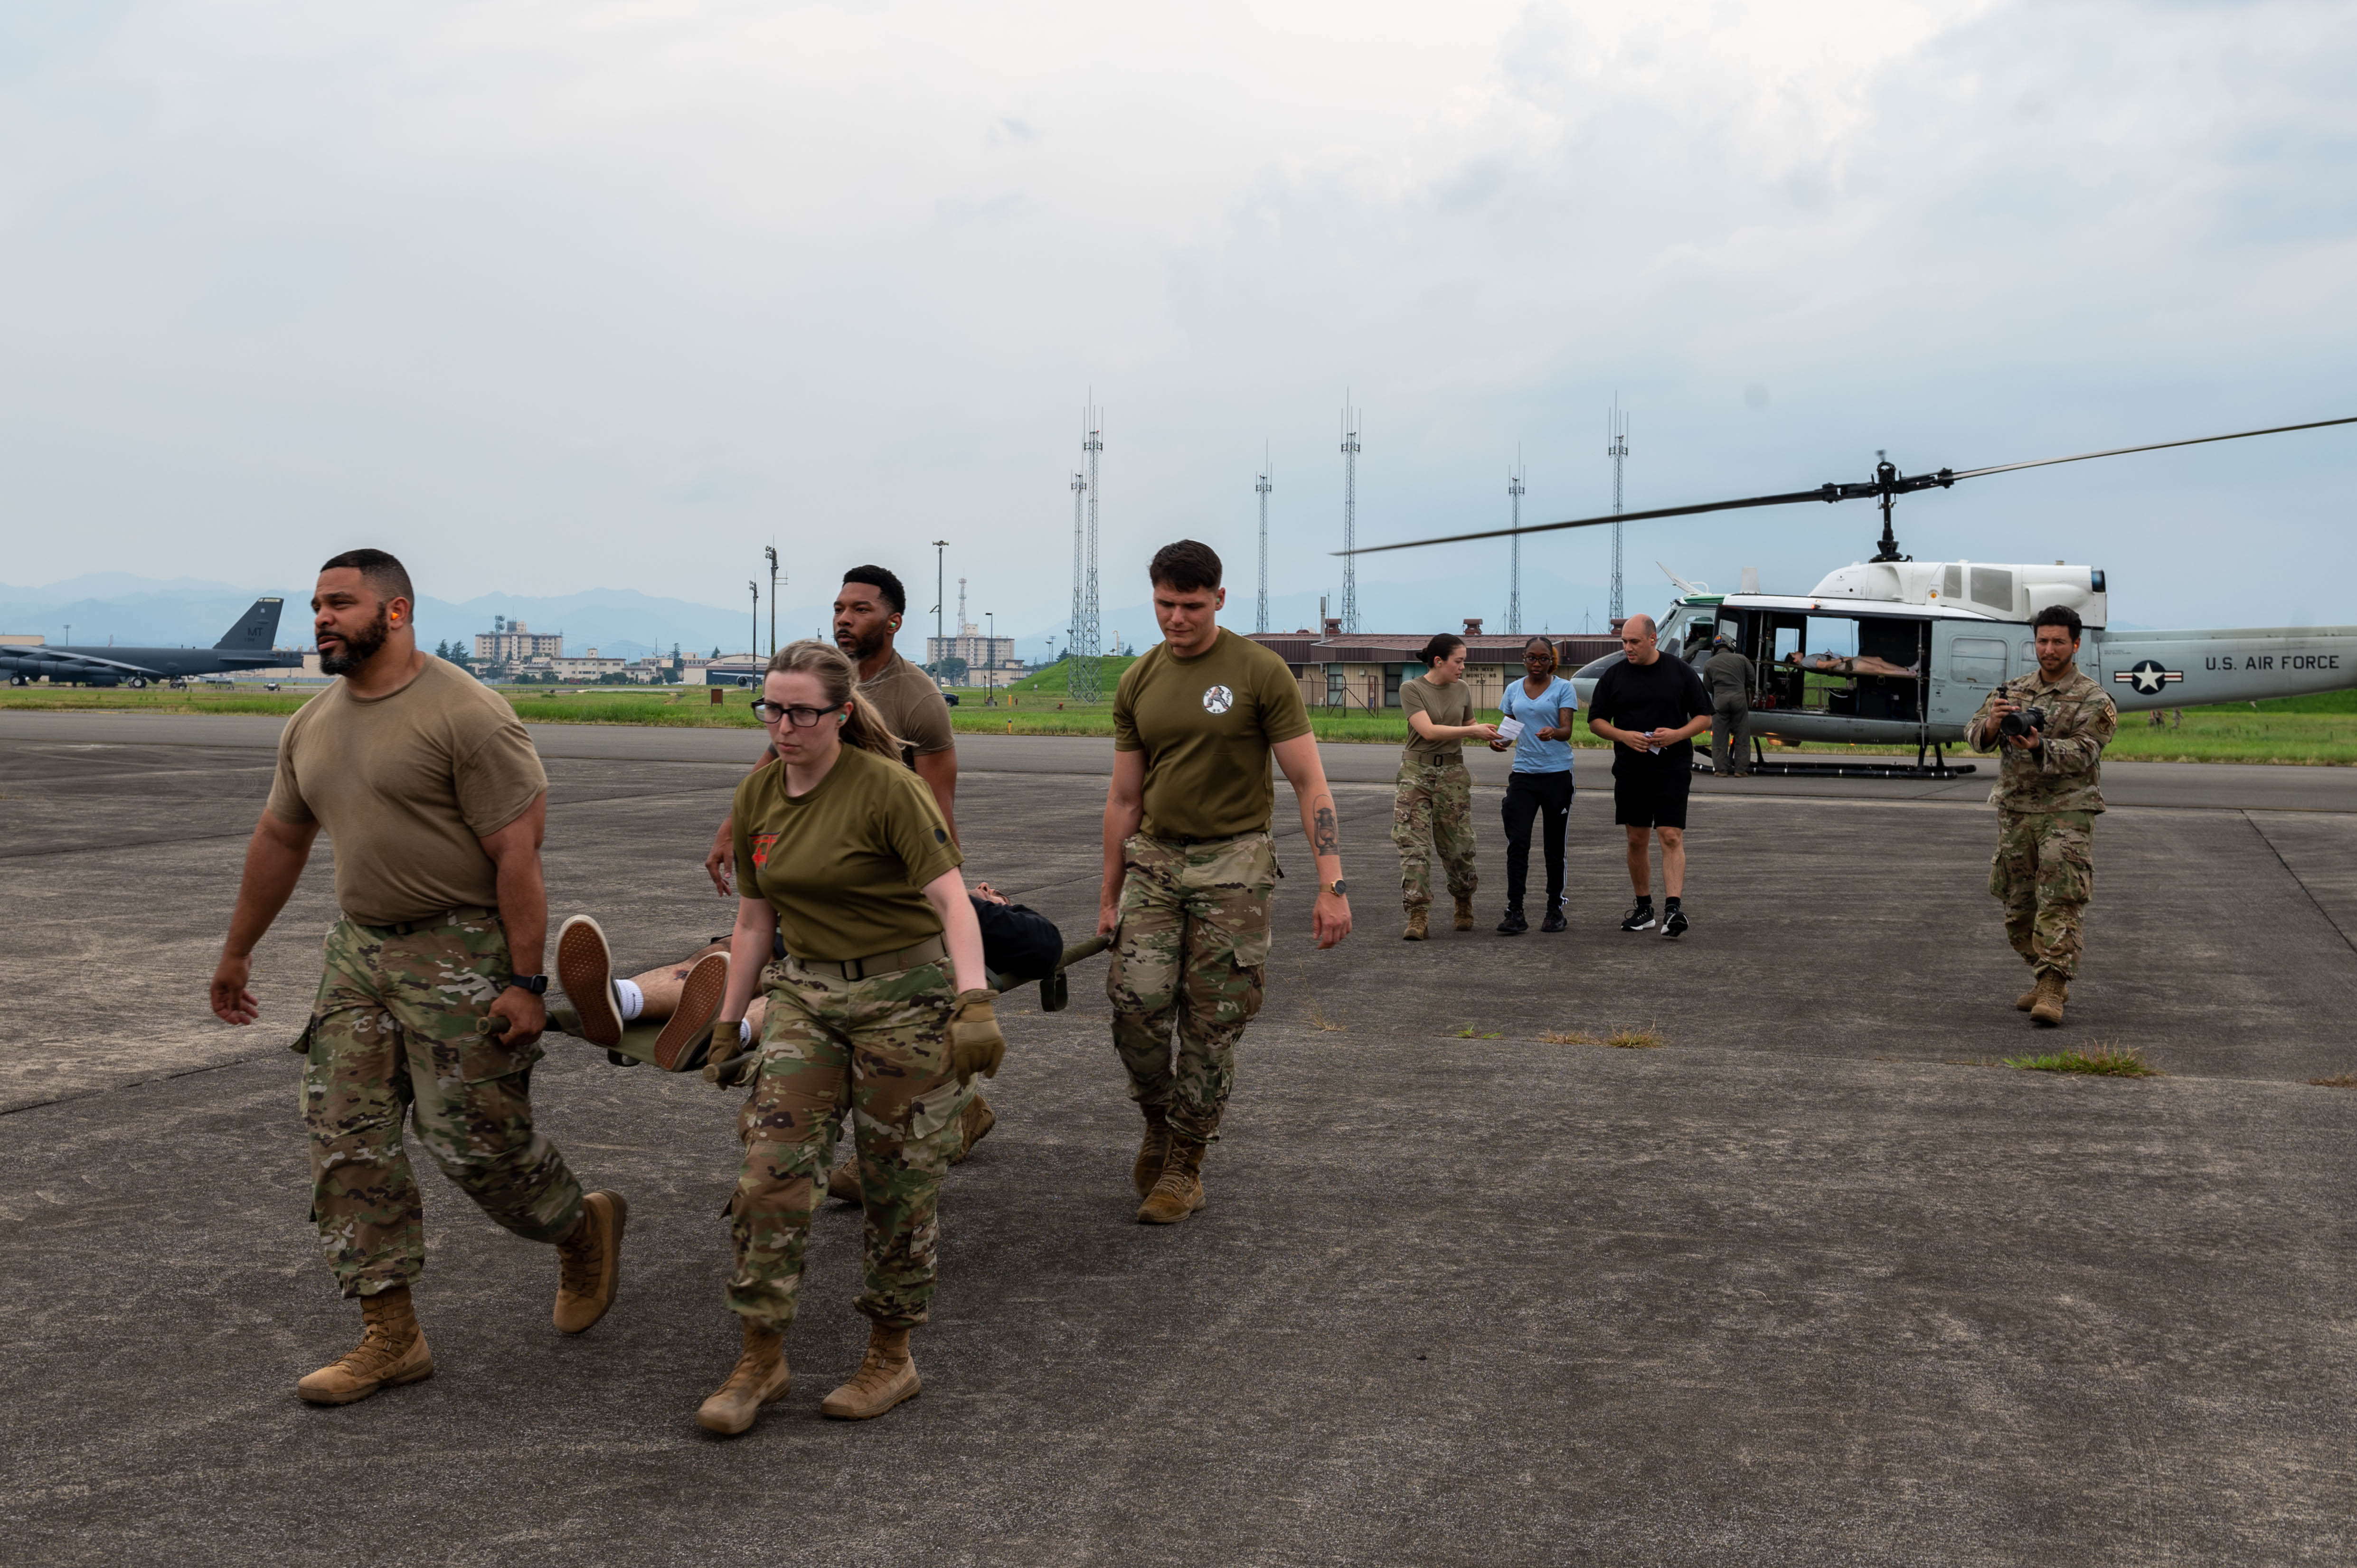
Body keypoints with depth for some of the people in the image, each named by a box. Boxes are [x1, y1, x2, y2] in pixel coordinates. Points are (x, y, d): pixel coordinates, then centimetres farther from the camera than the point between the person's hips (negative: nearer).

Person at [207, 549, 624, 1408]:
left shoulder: (466, 714, -15)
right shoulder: (312, 726, 10)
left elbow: (517, 852, -18)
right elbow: (279, 840, 22)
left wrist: (526, 981, -21)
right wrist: (237, 953, 28)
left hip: (461, 954, -8)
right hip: (359, 949, 8)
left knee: (475, 1140, -4)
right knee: (347, 1142, 3)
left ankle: (584, 1229, 26)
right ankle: (391, 1336, 12)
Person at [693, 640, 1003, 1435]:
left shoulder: (887, 788, -15)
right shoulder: (758, 795, 4)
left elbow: (953, 901, -21)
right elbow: (755, 919, 13)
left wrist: (975, 1004, -32)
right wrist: (728, 1022, 13)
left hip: (904, 993, -5)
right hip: (804, 990, 5)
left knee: (898, 1182, 4)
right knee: (772, 1169, -5)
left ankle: (891, 1357, 20)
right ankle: (761, 1359, 7)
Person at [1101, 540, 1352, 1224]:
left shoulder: (1261, 673, -6)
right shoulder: (1138, 683, 7)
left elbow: (1310, 784, -6)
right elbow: (1124, 797, 14)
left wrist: (1333, 886, -13)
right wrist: (1109, 898, 14)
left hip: (1232, 865, -3)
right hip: (1154, 859, 3)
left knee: (1211, 1025, 0)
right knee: (1135, 1002, -11)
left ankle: (1184, 1166, 15)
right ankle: (1159, 1121, 16)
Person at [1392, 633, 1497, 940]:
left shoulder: (1461, 689, 9)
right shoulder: (1412, 689, -6)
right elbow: (1428, 731, -17)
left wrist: (1488, 735, 1)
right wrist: (1473, 730, -19)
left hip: (1453, 773, 4)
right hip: (1417, 771, -3)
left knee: (1458, 845, 3)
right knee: (1413, 844, -10)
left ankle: (1464, 903, 28)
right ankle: (1418, 917, -9)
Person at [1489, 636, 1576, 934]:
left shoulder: (1563, 688, 0)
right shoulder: (1514, 689, 12)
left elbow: (1567, 730, -10)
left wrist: (1553, 733, -33)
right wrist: (1499, 741, -6)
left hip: (1557, 774, -2)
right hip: (1523, 773, 3)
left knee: (1555, 845, 5)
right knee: (1518, 842, -9)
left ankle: (1555, 909, 16)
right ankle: (1514, 913, -8)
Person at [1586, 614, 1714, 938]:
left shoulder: (1681, 672, 1)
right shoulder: (1614, 676, 6)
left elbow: (1705, 717, 5)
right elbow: (1596, 720, 8)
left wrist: (1678, 735, -14)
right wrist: (1624, 736, -10)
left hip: (1673, 768, -3)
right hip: (1630, 770, 3)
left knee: (1671, 836, -13)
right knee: (1637, 840, 7)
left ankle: (1673, 908, -19)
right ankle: (1644, 909, 18)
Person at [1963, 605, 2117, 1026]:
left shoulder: (2093, 701, -1)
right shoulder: (2012, 691, 13)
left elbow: (2082, 753, -15)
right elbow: (1975, 735, 3)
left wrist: (2038, 747, -34)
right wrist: (1993, 723, -21)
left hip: (2067, 813, -5)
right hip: (2015, 813, 5)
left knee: (2059, 904, -14)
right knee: (2019, 908, 9)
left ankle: (2053, 991, -17)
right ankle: (2046, 979, 23)